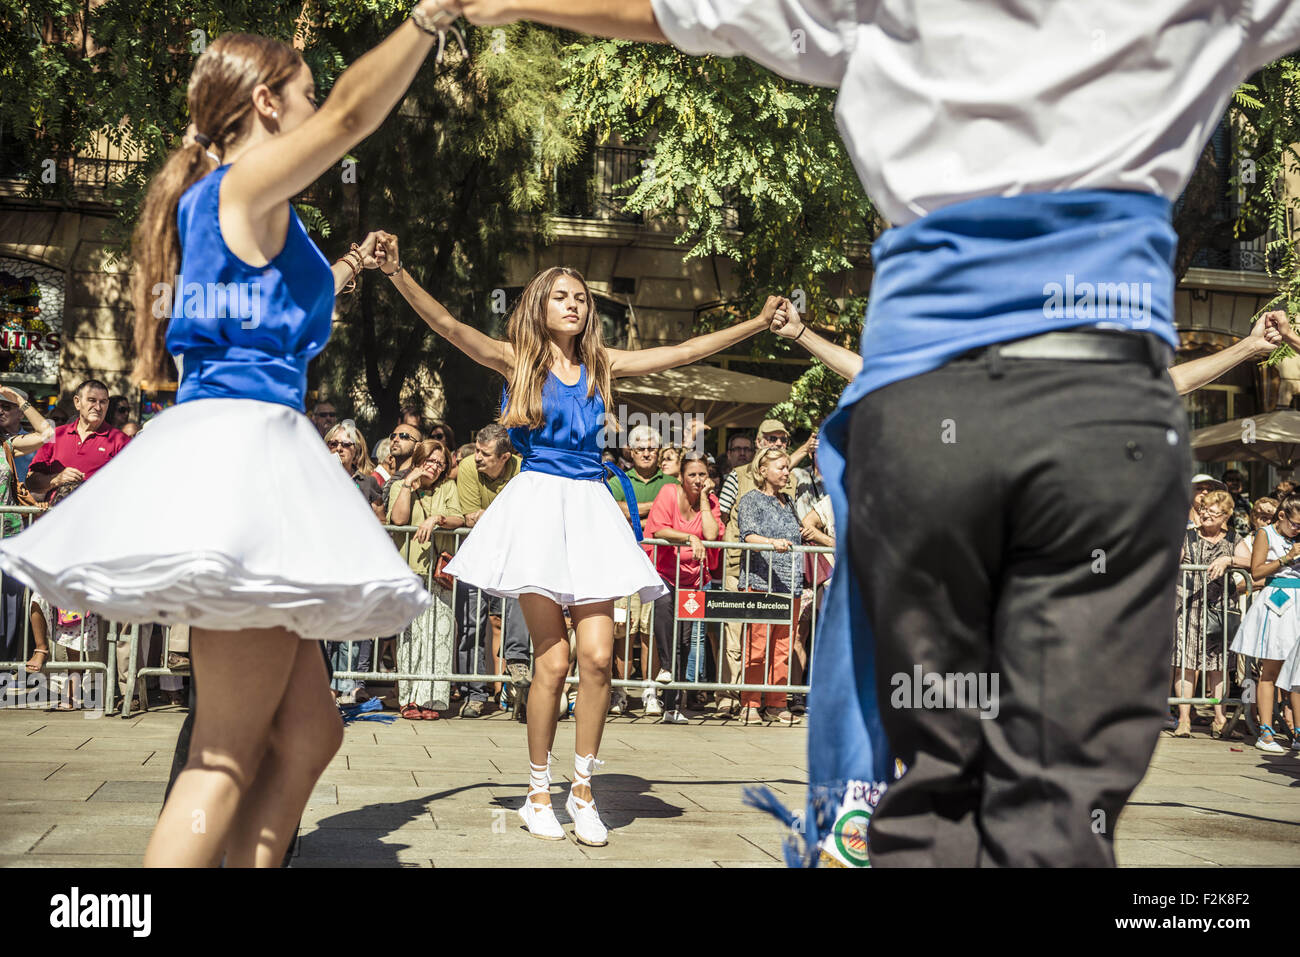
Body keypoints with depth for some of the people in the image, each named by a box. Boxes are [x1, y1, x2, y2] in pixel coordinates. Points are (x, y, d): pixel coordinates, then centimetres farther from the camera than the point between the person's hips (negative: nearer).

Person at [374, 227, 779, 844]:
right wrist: (397, 274, -19)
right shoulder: (518, 361, 5)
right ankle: (538, 793, 10)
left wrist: (759, 323, 15)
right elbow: (448, 326, -6)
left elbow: (685, 351, 15)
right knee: (553, 659, -5)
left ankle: (582, 790, 8)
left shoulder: (601, 365, 13)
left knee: (596, 655, -7)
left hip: (590, 510, 3)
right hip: (539, 501, -3)